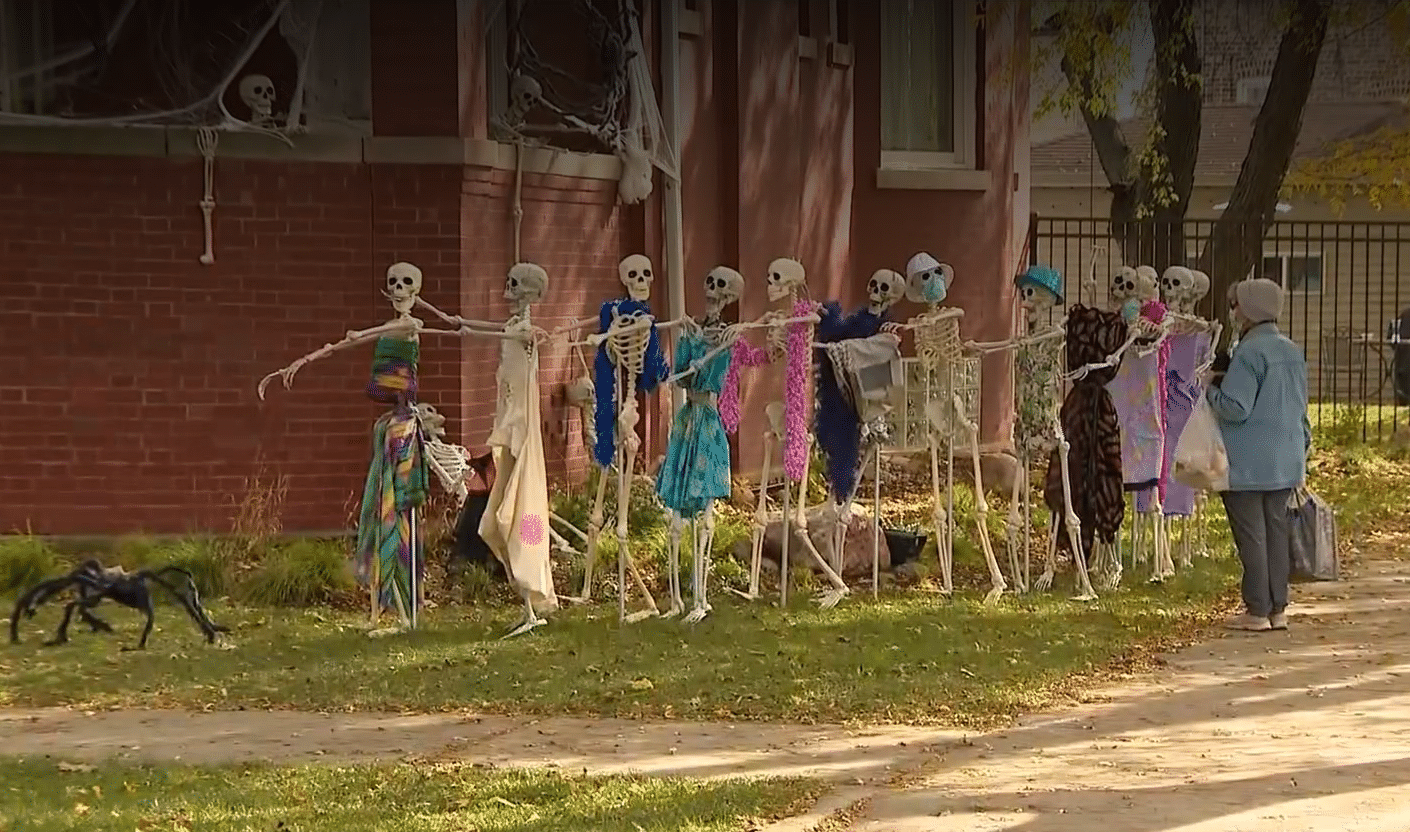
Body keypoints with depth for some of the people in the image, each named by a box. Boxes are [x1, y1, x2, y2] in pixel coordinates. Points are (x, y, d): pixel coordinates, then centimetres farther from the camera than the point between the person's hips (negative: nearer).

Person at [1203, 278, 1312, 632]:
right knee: (1276, 529, 12)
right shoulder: (1292, 351, 9)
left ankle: (1258, 611, 1)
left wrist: (1211, 388, -4)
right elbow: (1301, 406, 16)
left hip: (1248, 464, -8)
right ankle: (1278, 608, 14)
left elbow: (1235, 408, -21)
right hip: (1286, 460, 8)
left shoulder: (1249, 353, -17)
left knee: (1251, 534, -1)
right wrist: (1303, 443, 26)